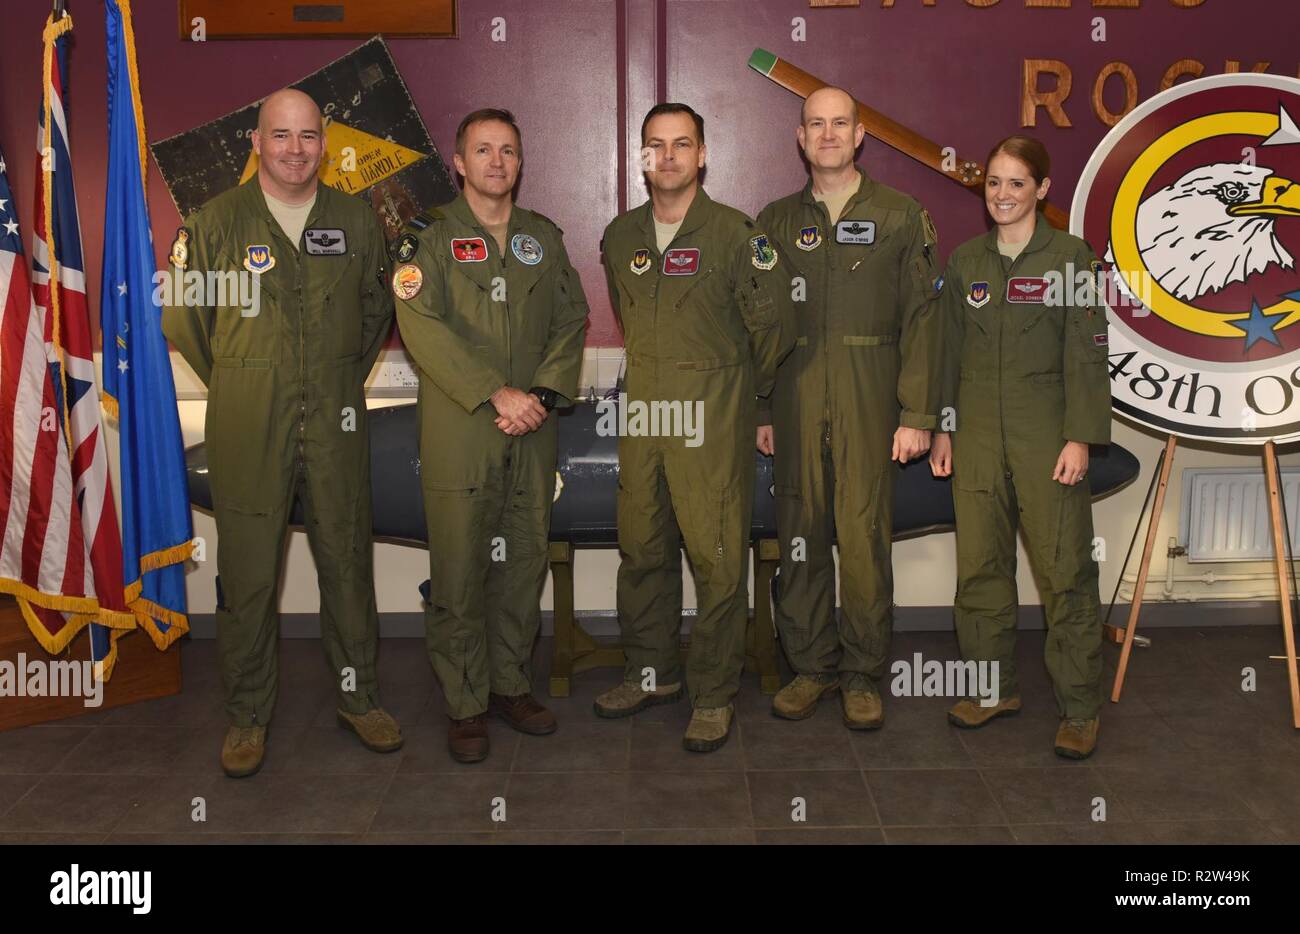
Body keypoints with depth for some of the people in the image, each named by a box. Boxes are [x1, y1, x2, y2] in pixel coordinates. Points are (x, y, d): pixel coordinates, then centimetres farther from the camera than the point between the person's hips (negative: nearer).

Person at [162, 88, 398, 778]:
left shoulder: (355, 220, 7)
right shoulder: (216, 221, 1)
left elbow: (376, 309, 18)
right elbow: (183, 318, 7)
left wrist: (345, 380, 12)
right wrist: (239, 386, 8)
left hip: (336, 420, 2)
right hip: (246, 425, -2)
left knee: (347, 560, 9)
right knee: (247, 572, 3)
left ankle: (358, 698, 24)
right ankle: (248, 714, 18)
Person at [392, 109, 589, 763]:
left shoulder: (544, 238, 14)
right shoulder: (429, 237, 0)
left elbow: (571, 321, 10)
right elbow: (422, 327, -12)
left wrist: (544, 394, -7)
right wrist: (497, 394, -17)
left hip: (532, 432, 4)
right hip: (458, 432, -4)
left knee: (525, 560, 9)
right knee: (459, 569, 0)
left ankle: (512, 685, 24)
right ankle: (465, 704, 12)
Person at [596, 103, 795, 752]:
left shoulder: (736, 234, -6)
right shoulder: (620, 237, 10)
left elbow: (770, 326, 2)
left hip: (712, 419, -5)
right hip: (642, 412, 5)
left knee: (717, 559, -2)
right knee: (642, 548, 11)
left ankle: (714, 695, 10)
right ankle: (652, 672, 28)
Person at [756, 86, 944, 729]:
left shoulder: (901, 216, 6)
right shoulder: (776, 221, 13)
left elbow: (922, 318, 1)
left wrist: (917, 413, -6)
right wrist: (758, 409, 6)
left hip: (870, 399, -2)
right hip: (795, 400, 3)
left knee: (865, 535, -3)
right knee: (800, 533, 5)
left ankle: (863, 677, 10)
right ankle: (810, 668, 17)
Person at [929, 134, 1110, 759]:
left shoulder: (1070, 256, -1)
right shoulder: (965, 261, 10)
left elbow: (1086, 353, -5)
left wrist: (1079, 437, -11)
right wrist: (942, 430, 8)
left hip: (1046, 433, -4)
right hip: (978, 432, 4)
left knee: (1064, 567, -3)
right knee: (980, 563, 7)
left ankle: (1079, 708, 8)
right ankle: (994, 687, 22)